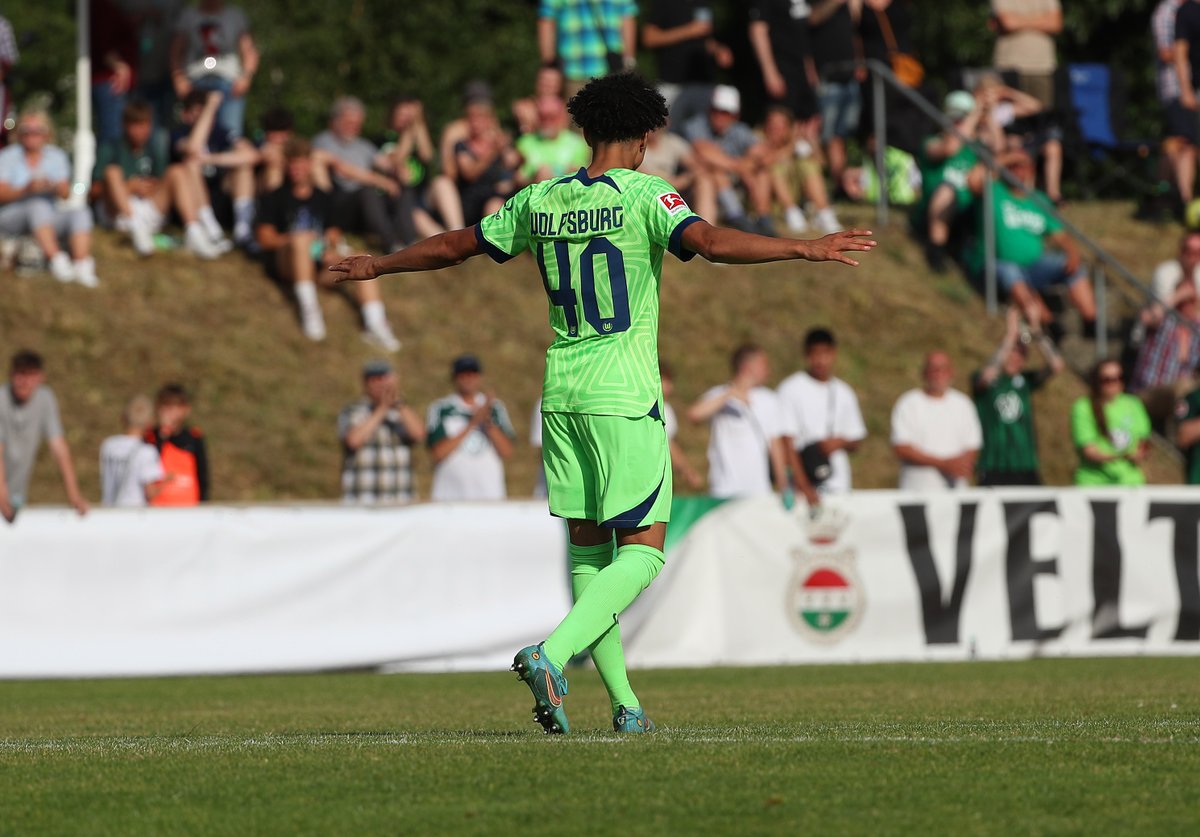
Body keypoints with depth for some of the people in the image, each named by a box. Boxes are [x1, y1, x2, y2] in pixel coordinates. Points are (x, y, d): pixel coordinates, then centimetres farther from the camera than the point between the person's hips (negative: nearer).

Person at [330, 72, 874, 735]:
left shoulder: (540, 201, 8)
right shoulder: (644, 195, -7)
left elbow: (453, 247, 18)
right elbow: (711, 243, -24)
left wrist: (374, 266, 33)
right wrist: (805, 249, -25)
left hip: (560, 393, 6)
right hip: (625, 393, -6)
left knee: (586, 547, 11)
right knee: (642, 550, -2)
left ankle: (624, 703, 12)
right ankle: (552, 655, -23)